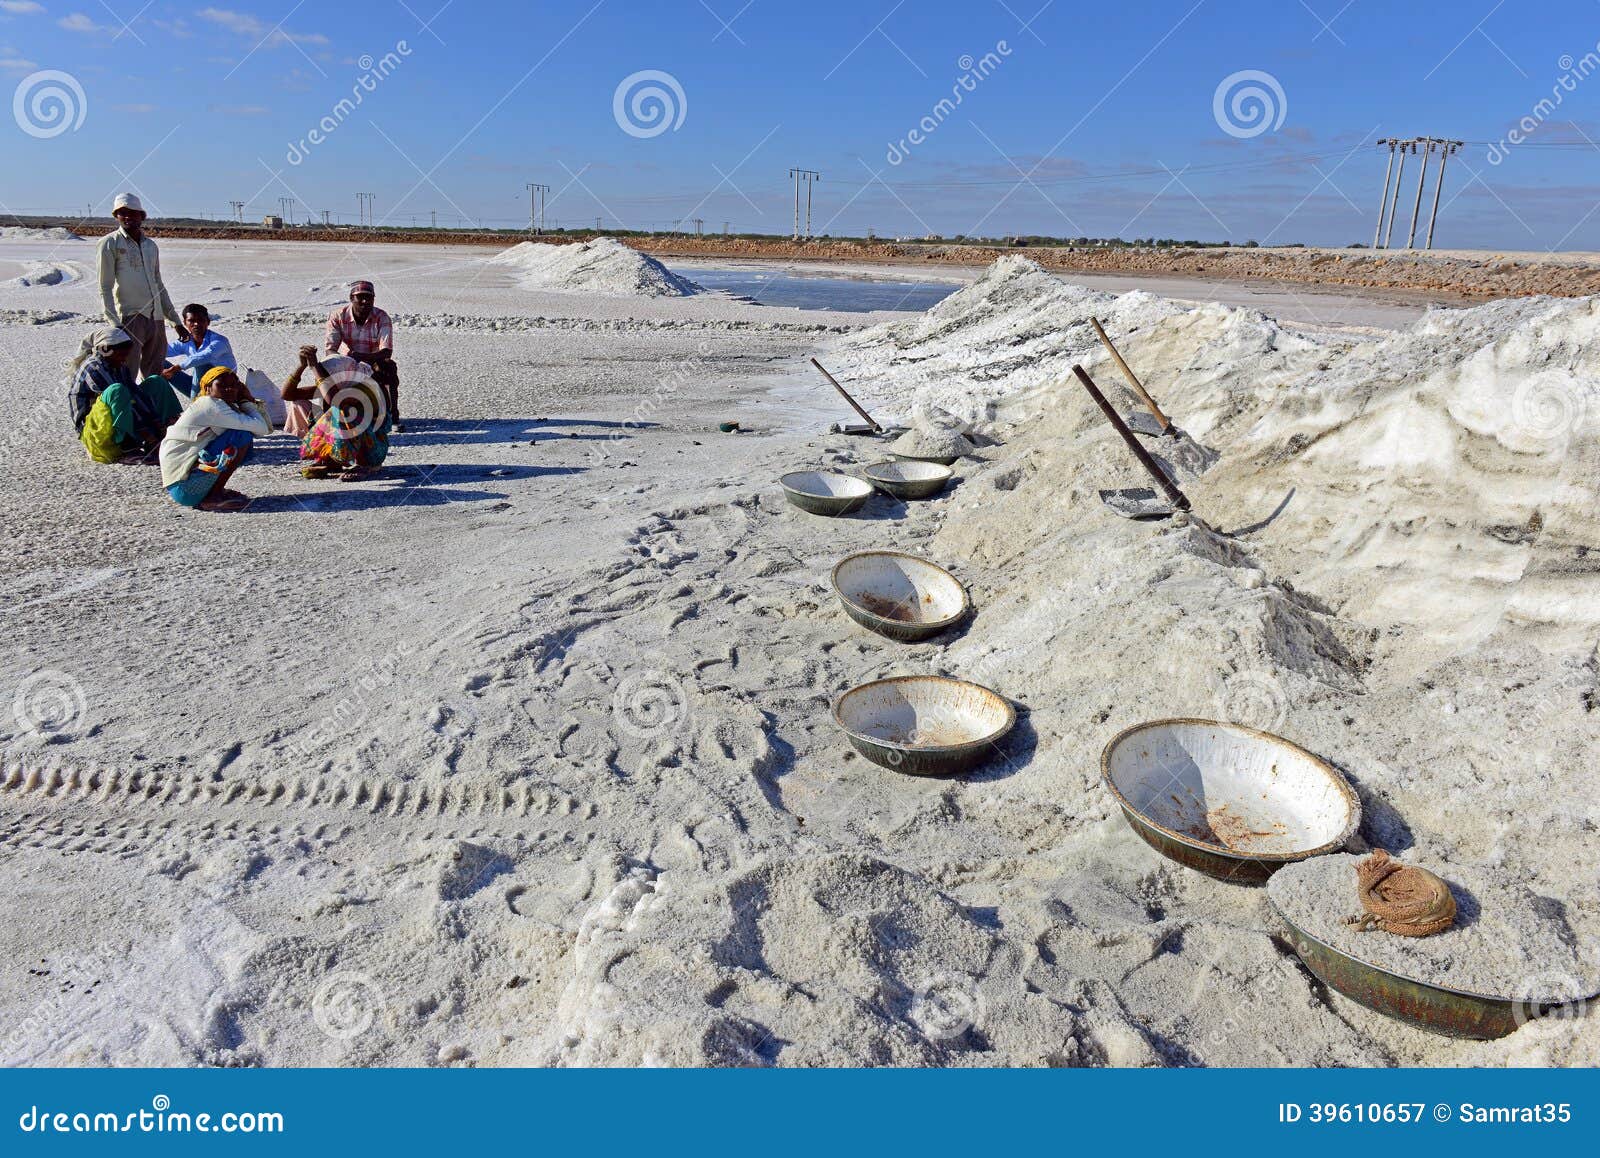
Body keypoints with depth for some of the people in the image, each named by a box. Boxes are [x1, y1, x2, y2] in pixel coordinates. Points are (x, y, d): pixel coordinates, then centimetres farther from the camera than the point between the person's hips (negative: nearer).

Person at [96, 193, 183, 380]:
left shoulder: (151, 245, 19)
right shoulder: (110, 243, 1)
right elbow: (105, 287, -4)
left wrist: (176, 321, 23)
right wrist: (114, 323, -15)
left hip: (156, 318, 6)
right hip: (129, 318, -6)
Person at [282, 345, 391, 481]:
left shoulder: (369, 388, -23)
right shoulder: (331, 388, -3)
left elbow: (335, 399, -42)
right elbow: (287, 394, -2)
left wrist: (315, 366, -33)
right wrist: (302, 365, -16)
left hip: (373, 452, -7)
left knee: (345, 409, -31)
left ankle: (361, 465, -19)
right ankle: (329, 462, -1)